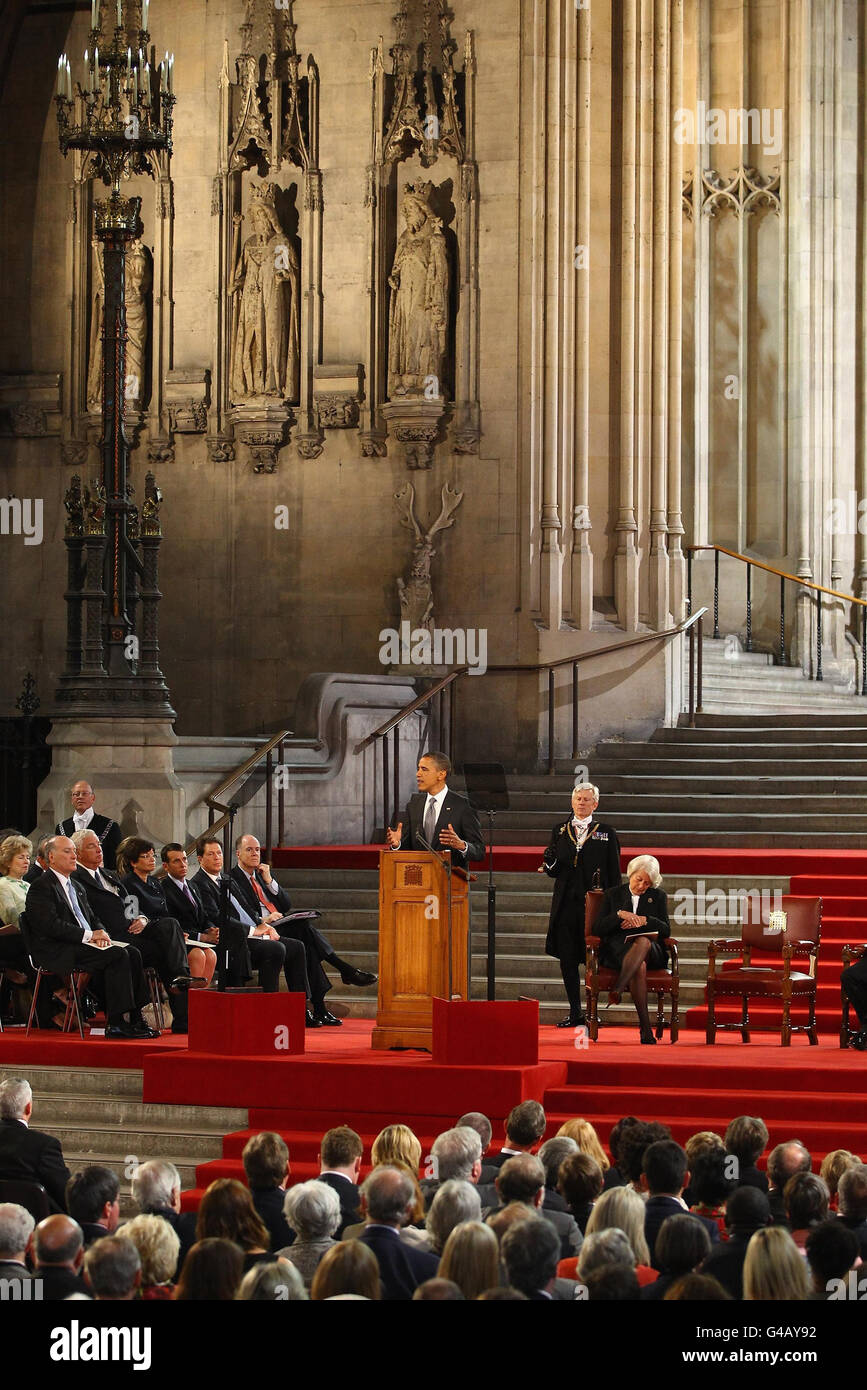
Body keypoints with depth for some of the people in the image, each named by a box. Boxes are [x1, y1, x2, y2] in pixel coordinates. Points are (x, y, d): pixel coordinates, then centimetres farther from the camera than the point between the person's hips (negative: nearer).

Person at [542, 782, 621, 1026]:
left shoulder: (606, 833, 6)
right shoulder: (560, 831, 14)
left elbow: (614, 873, 4)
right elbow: (554, 867, 13)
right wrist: (549, 867, -11)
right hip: (566, 904, 3)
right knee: (567, 959, 3)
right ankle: (575, 1011, 11)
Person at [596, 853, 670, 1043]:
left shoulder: (658, 897, 17)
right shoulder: (613, 894, 16)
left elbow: (666, 930, 7)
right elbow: (600, 928, 6)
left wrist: (644, 920, -11)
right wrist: (620, 914, -11)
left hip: (651, 950, 1)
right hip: (618, 948, -1)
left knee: (643, 942, -40)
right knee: (639, 967, -38)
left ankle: (617, 990, -56)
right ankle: (645, 1027, -44)